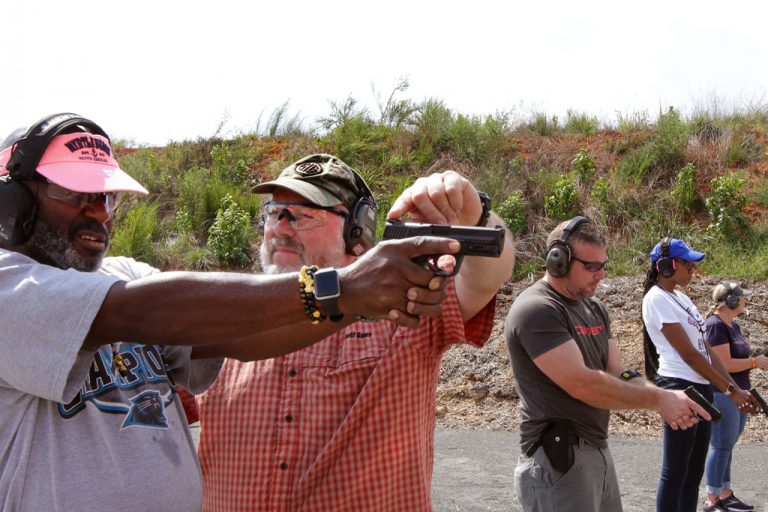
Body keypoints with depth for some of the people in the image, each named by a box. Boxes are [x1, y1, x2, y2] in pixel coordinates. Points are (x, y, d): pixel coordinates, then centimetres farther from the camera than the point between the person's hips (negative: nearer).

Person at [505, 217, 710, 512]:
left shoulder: (594, 309, 13)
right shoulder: (536, 310, -17)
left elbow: (618, 375, 7)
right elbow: (581, 383, -23)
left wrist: (666, 401, -13)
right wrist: (659, 399, -16)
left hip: (598, 451, 9)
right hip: (558, 458, -9)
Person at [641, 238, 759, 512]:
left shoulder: (680, 297, 15)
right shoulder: (657, 298, -13)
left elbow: (706, 348, 13)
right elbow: (689, 354, -15)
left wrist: (734, 386, 7)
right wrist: (730, 390, -10)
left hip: (700, 388, 9)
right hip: (679, 387, -9)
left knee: (694, 472, 12)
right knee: (675, 473, -4)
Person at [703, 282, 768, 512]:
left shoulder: (733, 325, 13)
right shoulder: (715, 325, -17)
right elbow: (724, 364, -21)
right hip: (722, 395, -9)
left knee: (727, 446, 14)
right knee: (721, 447, -4)